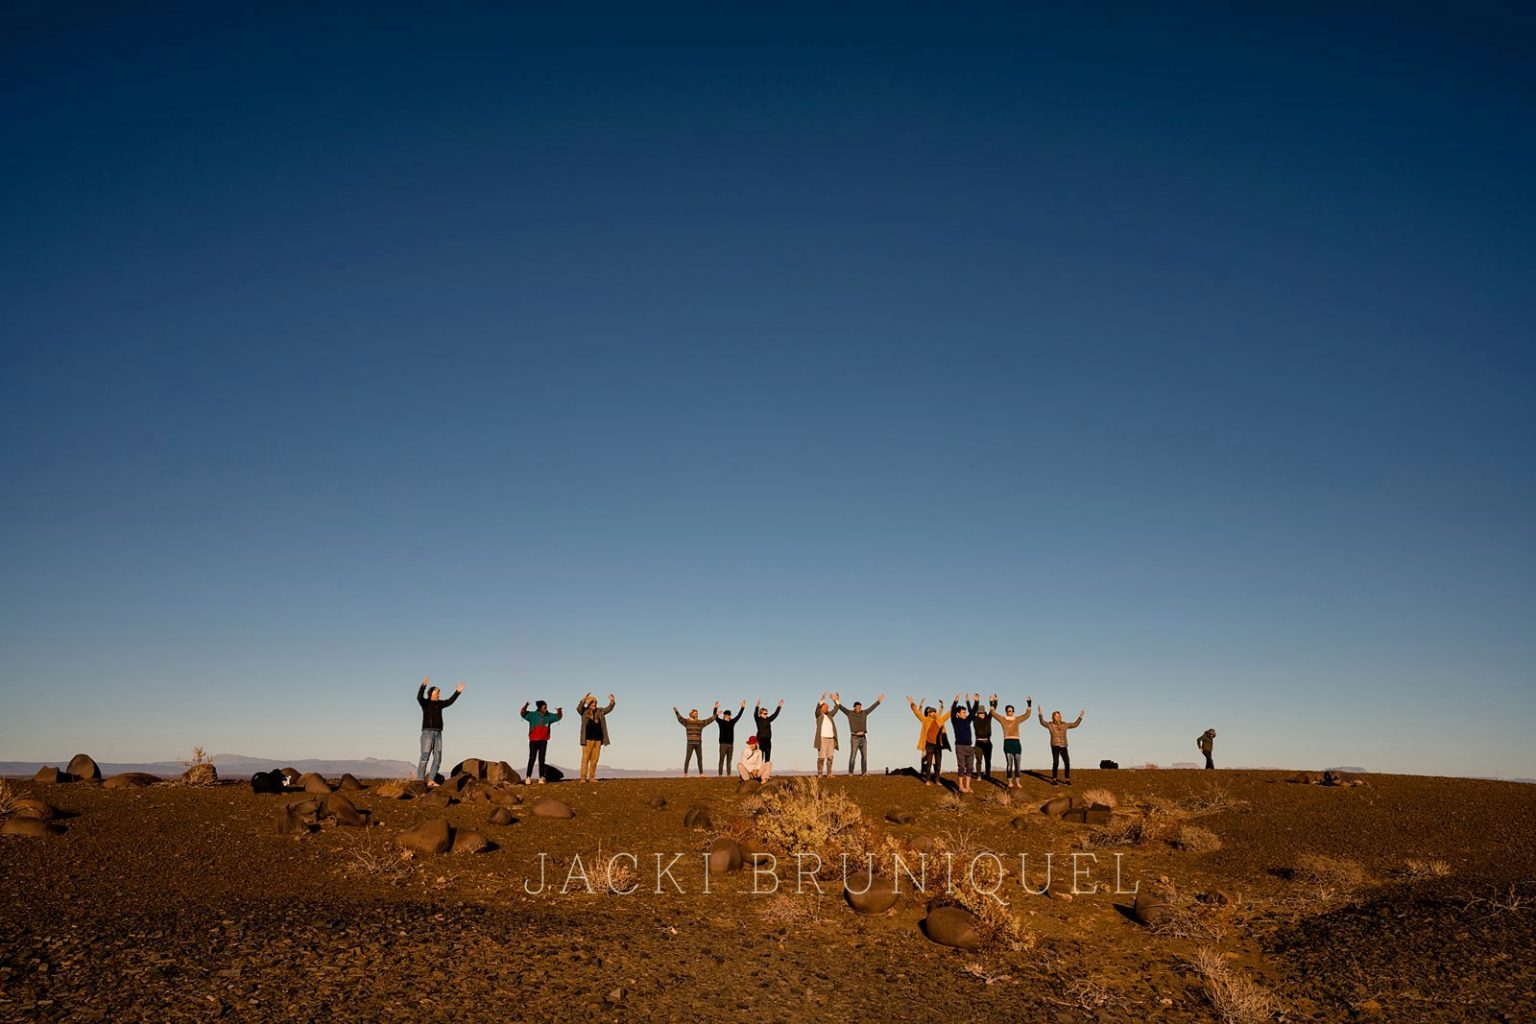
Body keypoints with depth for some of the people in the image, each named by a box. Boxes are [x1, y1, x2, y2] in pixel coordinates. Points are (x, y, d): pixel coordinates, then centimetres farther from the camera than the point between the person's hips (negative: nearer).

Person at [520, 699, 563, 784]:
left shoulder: (548, 716, 4)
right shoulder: (533, 715, -6)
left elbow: (559, 717, 11)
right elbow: (522, 713, -17)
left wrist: (559, 711, -12)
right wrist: (525, 706, -37)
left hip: (543, 741, 3)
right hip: (534, 741, -3)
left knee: (541, 759, 4)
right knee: (532, 759, -3)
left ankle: (541, 778, 6)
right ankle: (528, 777, 3)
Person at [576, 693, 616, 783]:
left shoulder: (599, 711, 13)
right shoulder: (584, 711, 0)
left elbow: (608, 709, 10)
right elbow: (578, 708, -18)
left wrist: (612, 702, -10)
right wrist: (583, 700, -34)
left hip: (598, 739, 5)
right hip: (588, 739, -5)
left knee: (594, 759, 5)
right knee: (585, 758, -5)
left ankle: (592, 777, 10)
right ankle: (583, 777, -4)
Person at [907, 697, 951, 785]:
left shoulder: (940, 720, 8)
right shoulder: (925, 720, 0)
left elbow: (948, 714, 18)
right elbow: (917, 712, -3)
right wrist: (912, 704, -10)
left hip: (938, 745, 4)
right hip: (929, 744, -3)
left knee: (938, 763, 6)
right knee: (929, 763, -2)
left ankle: (937, 780, 14)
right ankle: (927, 780, 3)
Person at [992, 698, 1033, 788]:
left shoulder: (1017, 719, 13)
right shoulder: (1003, 719, 7)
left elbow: (1027, 715, 12)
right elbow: (993, 713, 1)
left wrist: (1029, 705, 4)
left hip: (1016, 743, 3)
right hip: (1007, 743, -3)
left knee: (1017, 763, 2)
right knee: (1009, 763, -7)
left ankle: (1017, 782, 7)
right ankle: (1010, 782, -3)